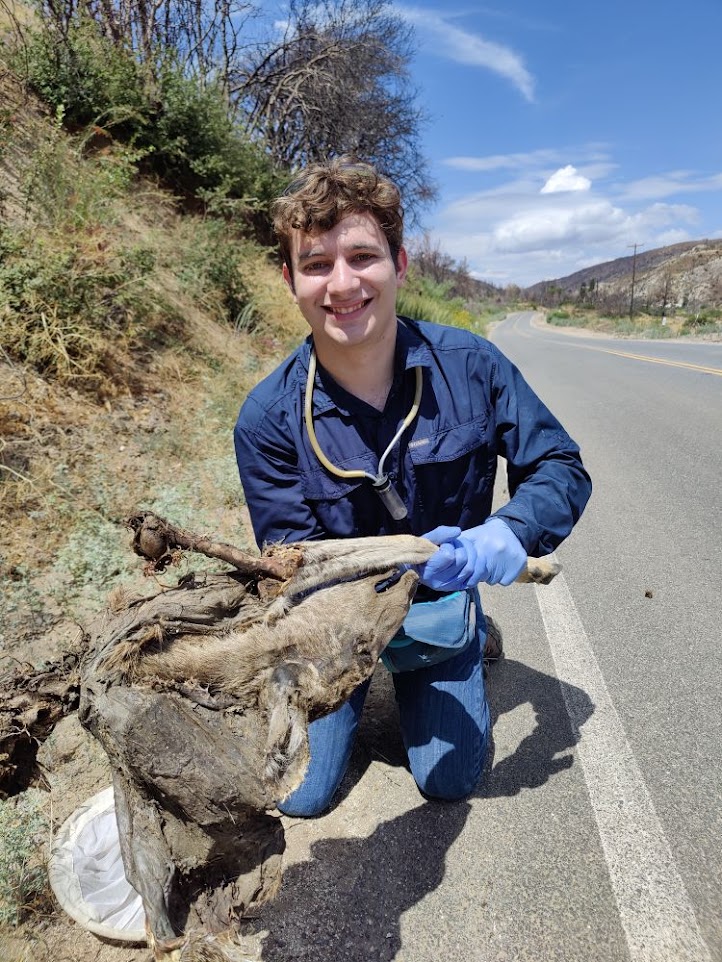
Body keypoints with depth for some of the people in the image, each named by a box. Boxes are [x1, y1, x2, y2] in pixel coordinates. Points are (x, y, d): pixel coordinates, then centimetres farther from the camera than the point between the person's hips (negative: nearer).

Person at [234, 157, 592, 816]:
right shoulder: (267, 420, -24)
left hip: (443, 599, 1)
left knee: (450, 780, 7)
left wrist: (510, 531, -34)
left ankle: (471, 637, 34)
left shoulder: (470, 365, -20)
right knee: (300, 794, 2)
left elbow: (562, 468, -11)